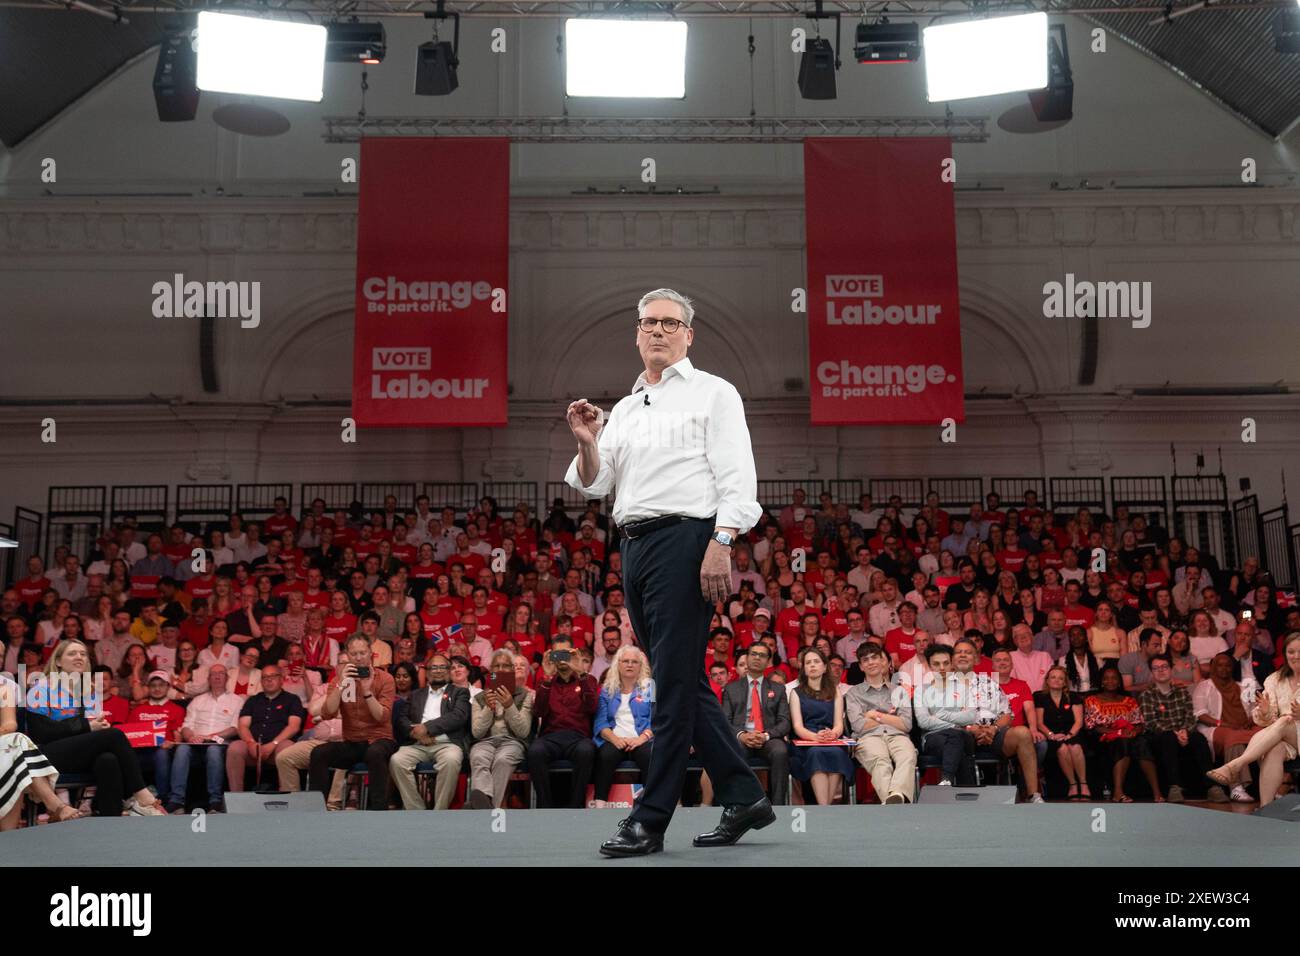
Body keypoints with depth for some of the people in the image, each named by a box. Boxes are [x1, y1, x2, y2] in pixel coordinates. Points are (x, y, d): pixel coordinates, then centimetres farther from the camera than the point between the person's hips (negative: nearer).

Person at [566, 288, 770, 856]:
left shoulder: (712, 393, 3)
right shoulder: (625, 409, 22)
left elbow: (737, 478, -7)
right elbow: (595, 486, 18)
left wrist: (721, 545, -19)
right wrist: (587, 443, -1)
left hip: (685, 539, -7)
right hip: (634, 547, 8)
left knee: (675, 681, -7)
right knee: (684, 682, 9)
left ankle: (650, 820, -2)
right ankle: (744, 798, 19)